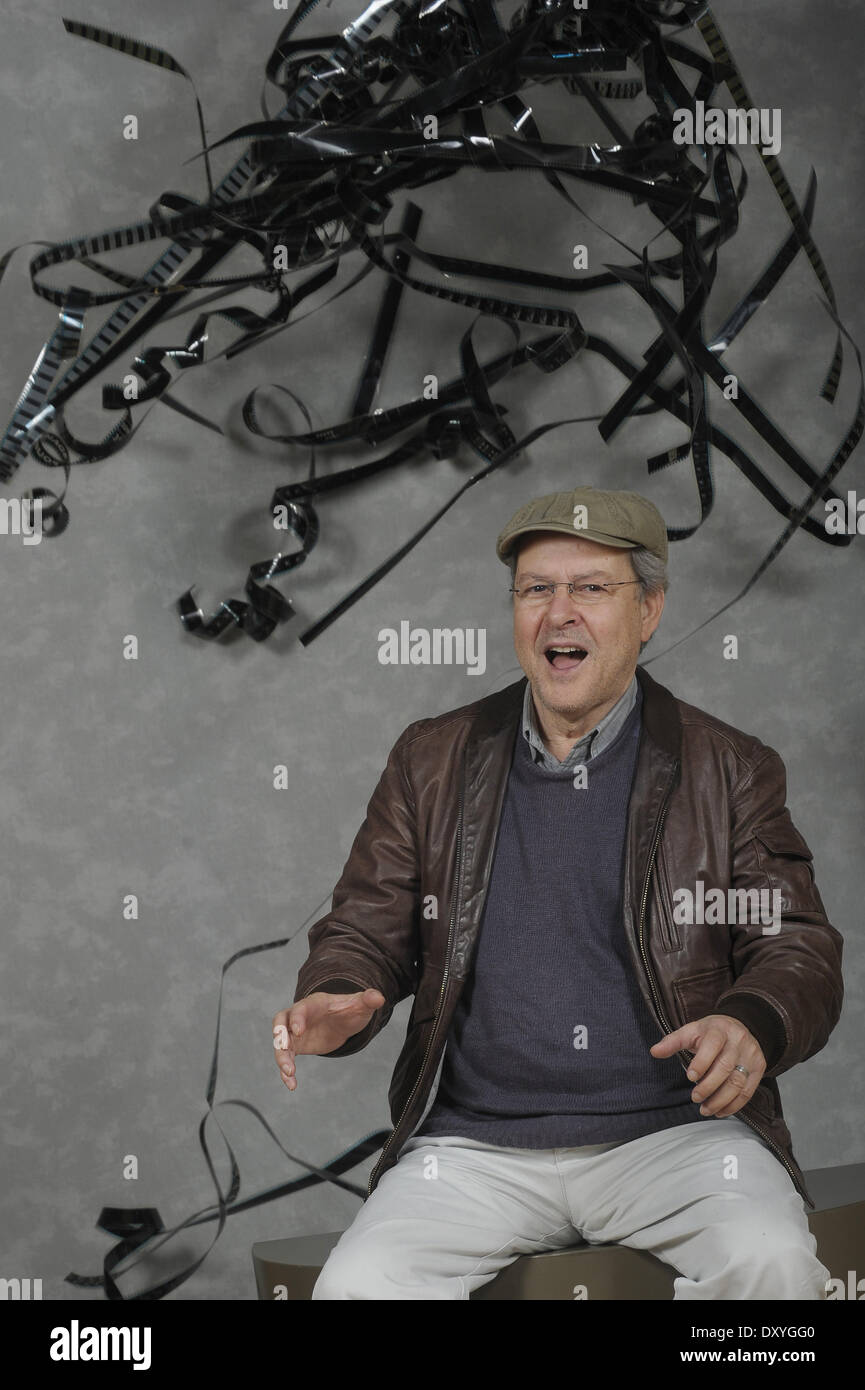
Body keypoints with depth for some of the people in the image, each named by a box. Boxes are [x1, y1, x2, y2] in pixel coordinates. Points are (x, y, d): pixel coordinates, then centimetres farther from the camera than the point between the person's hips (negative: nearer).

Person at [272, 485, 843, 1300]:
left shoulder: (730, 772, 6)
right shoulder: (433, 761, 11)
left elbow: (800, 950, 3)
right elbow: (365, 930, 13)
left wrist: (751, 1027, -20)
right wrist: (336, 1002, -11)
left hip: (672, 1131, -1)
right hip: (477, 1141, 1)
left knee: (770, 1259, -30)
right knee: (357, 1286, -24)